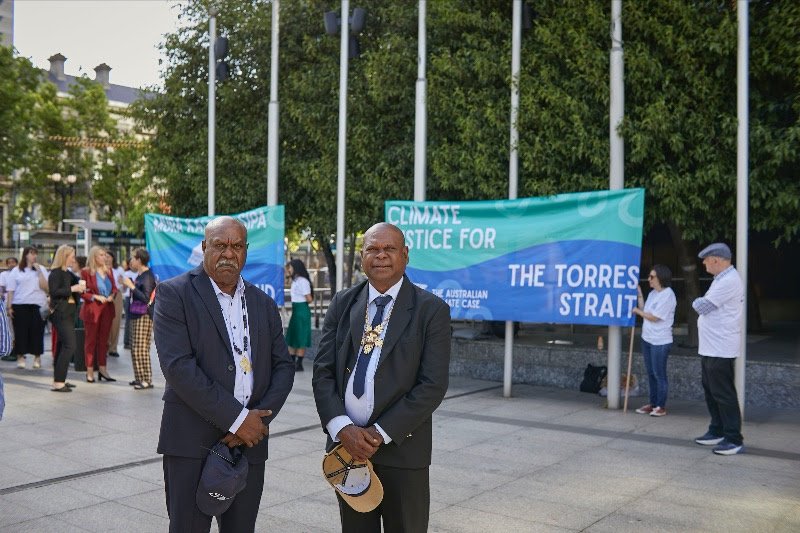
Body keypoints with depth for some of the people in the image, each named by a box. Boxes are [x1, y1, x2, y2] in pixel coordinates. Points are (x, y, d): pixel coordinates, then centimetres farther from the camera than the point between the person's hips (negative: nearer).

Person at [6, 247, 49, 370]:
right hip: (20, 305, 0)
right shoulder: (16, 271, 6)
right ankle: (20, 357, 8)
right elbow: (10, 290, 4)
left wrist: (39, 272, -9)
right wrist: (9, 306, -3)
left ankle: (37, 357, 10)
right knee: (21, 331, 0)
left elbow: (46, 287, -3)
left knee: (37, 331, 1)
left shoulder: (41, 269, 8)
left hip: (37, 305, 0)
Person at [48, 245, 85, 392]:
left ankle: (59, 380, 19)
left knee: (62, 346, 12)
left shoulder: (67, 273, 16)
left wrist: (80, 285, 5)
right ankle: (57, 382, -14)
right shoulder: (56, 273, -11)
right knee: (70, 346, -15)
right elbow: (54, 292, -21)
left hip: (69, 313, 10)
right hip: (61, 313, -10)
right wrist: (72, 288, -20)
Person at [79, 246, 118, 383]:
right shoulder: (86, 272, -7)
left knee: (103, 340, 11)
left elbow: (114, 287, 16)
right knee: (90, 340, 4)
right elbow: (82, 292, -7)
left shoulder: (108, 271, 10)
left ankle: (102, 369, 18)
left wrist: (112, 296, -3)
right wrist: (95, 297, -18)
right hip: (92, 310, -5)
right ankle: (90, 371, 11)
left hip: (107, 310, 5)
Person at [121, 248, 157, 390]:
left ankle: (147, 380, -5)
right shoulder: (140, 275, 14)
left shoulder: (147, 276, -13)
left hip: (144, 316, -9)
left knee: (141, 349, -9)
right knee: (135, 348, 11)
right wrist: (127, 283, 18)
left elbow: (146, 298, -20)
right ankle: (140, 378, 18)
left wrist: (131, 286, -19)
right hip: (136, 315, 9)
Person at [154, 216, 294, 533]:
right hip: (192, 445, -4)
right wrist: (236, 419, -16)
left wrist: (259, 419, -9)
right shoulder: (174, 293, -4)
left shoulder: (264, 304, 12)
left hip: (249, 444, 4)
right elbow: (178, 366, -15)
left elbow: (283, 367, 9)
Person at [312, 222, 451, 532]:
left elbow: (433, 386, -11)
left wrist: (381, 434, -15)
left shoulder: (431, 310, -6)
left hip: (402, 451, -3)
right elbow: (323, 371, 2)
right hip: (345, 445, 3)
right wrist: (342, 428, -13)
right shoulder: (342, 304, 6)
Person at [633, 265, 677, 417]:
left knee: (659, 374, -1)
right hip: (647, 339, 9)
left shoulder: (667, 295, -15)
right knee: (651, 373, 14)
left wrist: (637, 311, -3)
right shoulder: (653, 293, 11)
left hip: (660, 342, -8)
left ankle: (661, 406, 9)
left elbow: (653, 317, -16)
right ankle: (652, 403, 23)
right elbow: (645, 311, 7)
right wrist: (639, 294, 6)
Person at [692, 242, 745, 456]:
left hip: (720, 350, -11)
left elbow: (703, 306, -19)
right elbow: (705, 307, 18)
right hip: (710, 348, 11)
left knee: (723, 394, -6)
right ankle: (717, 431, 27)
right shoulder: (723, 278, 17)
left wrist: (697, 301, 0)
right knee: (711, 391, 17)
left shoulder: (729, 281, -19)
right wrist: (701, 303, -1)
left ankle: (734, 440, 0)